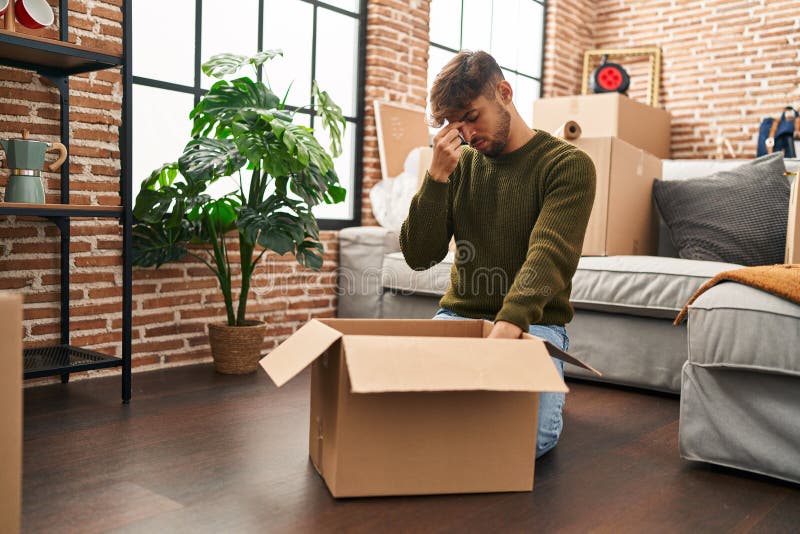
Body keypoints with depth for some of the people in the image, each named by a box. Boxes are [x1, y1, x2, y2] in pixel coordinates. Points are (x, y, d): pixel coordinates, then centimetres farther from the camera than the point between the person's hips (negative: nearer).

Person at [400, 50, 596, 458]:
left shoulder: (568, 165, -5)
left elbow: (549, 255, -21)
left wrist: (508, 325, -38)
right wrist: (437, 176, -12)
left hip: (532, 323, -3)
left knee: (531, 436, -25)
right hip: (459, 315, 3)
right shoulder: (461, 163, 8)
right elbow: (419, 257, 0)